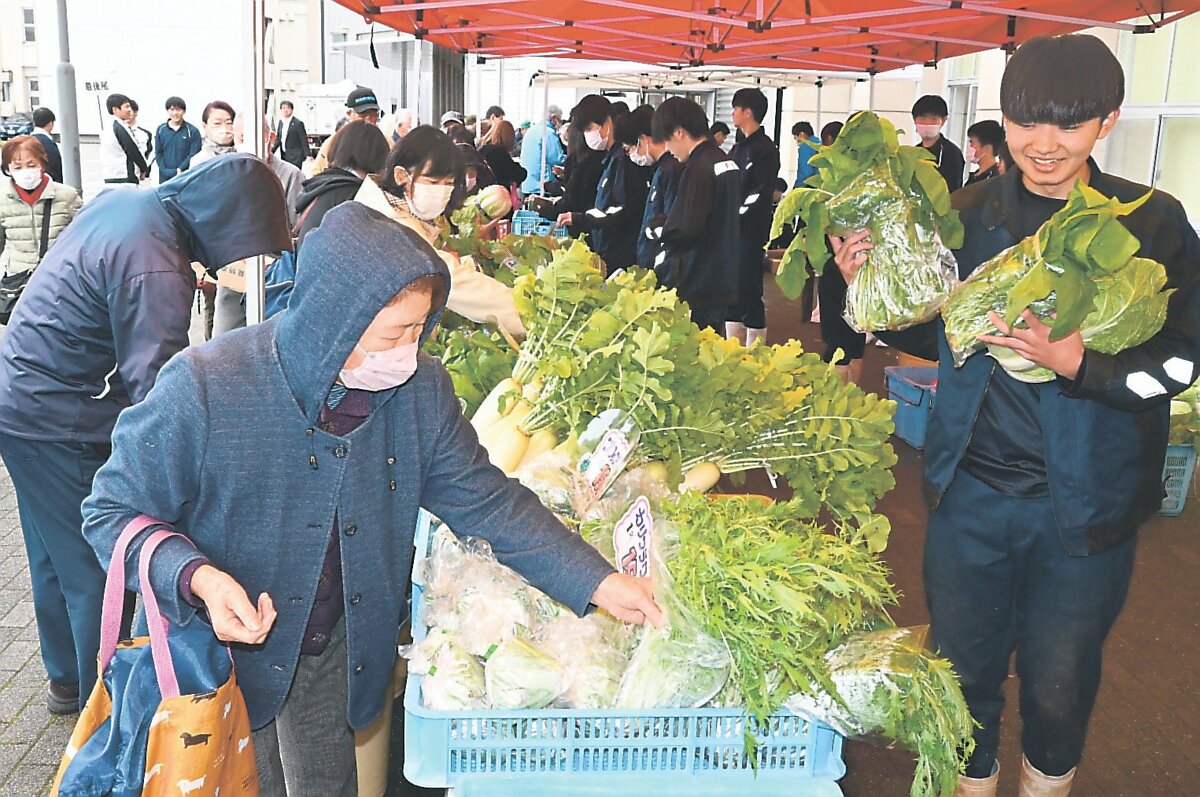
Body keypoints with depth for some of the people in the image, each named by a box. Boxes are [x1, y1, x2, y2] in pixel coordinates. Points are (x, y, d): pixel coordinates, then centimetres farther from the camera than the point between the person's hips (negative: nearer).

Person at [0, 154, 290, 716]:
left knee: (57, 559, 22)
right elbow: (158, 385, -28)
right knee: (99, 573, 3)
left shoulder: (125, 201, 2)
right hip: (54, 422, -10)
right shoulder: (155, 268, -27)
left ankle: (66, 680, 39)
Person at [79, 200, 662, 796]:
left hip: (336, 655, 4)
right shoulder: (203, 388, -27)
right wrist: (198, 578, -35)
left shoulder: (420, 389, -15)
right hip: (217, 645, -3)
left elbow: (485, 499, -7)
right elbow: (111, 512, -16)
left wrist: (598, 582, -13)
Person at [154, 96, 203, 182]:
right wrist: (166, 171, -7)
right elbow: (158, 153, 8)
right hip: (165, 177, 3)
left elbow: (194, 155, -5)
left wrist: (180, 170, -14)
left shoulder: (192, 131, 0)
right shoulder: (161, 130, 9)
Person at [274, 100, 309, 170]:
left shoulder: (298, 123, -7)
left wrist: (307, 156, -11)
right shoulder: (280, 123, 12)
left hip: (295, 157, -6)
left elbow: (304, 141, -8)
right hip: (284, 156, 6)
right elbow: (278, 139, 14)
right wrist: (272, 151, 1)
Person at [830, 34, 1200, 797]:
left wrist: (1077, 361, -25)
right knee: (964, 664, 17)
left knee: (1059, 679, 17)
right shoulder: (969, 213, -2)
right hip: (970, 487, 2)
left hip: (1085, 503, -1)